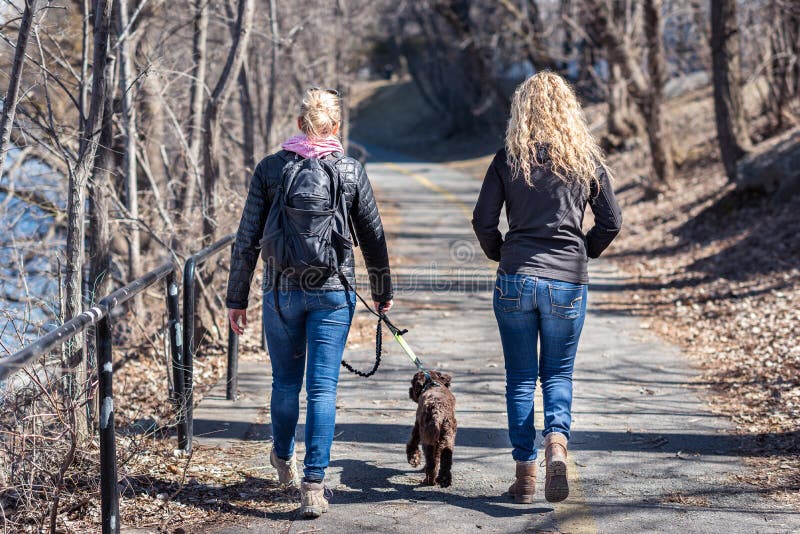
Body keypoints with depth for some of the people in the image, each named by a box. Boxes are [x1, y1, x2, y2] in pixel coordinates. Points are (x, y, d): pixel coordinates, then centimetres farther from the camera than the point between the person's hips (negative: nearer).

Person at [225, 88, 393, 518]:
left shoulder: (270, 169, -1)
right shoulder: (351, 171, -1)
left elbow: (247, 240, -1)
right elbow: (373, 237, 5)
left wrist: (236, 298, 6)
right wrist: (383, 292, 18)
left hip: (282, 290, 1)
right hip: (334, 291, -1)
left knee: (286, 382, 18)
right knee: (323, 387, 1)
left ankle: (283, 459, 40)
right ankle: (314, 483, -6)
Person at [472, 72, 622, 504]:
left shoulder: (508, 159, -2)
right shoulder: (587, 159, 1)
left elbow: (483, 220, -3)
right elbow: (611, 222, 3)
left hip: (516, 279, 0)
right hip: (568, 283, 1)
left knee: (520, 376, 9)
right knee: (558, 373, 12)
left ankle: (525, 473, 10)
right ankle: (556, 440, -15)